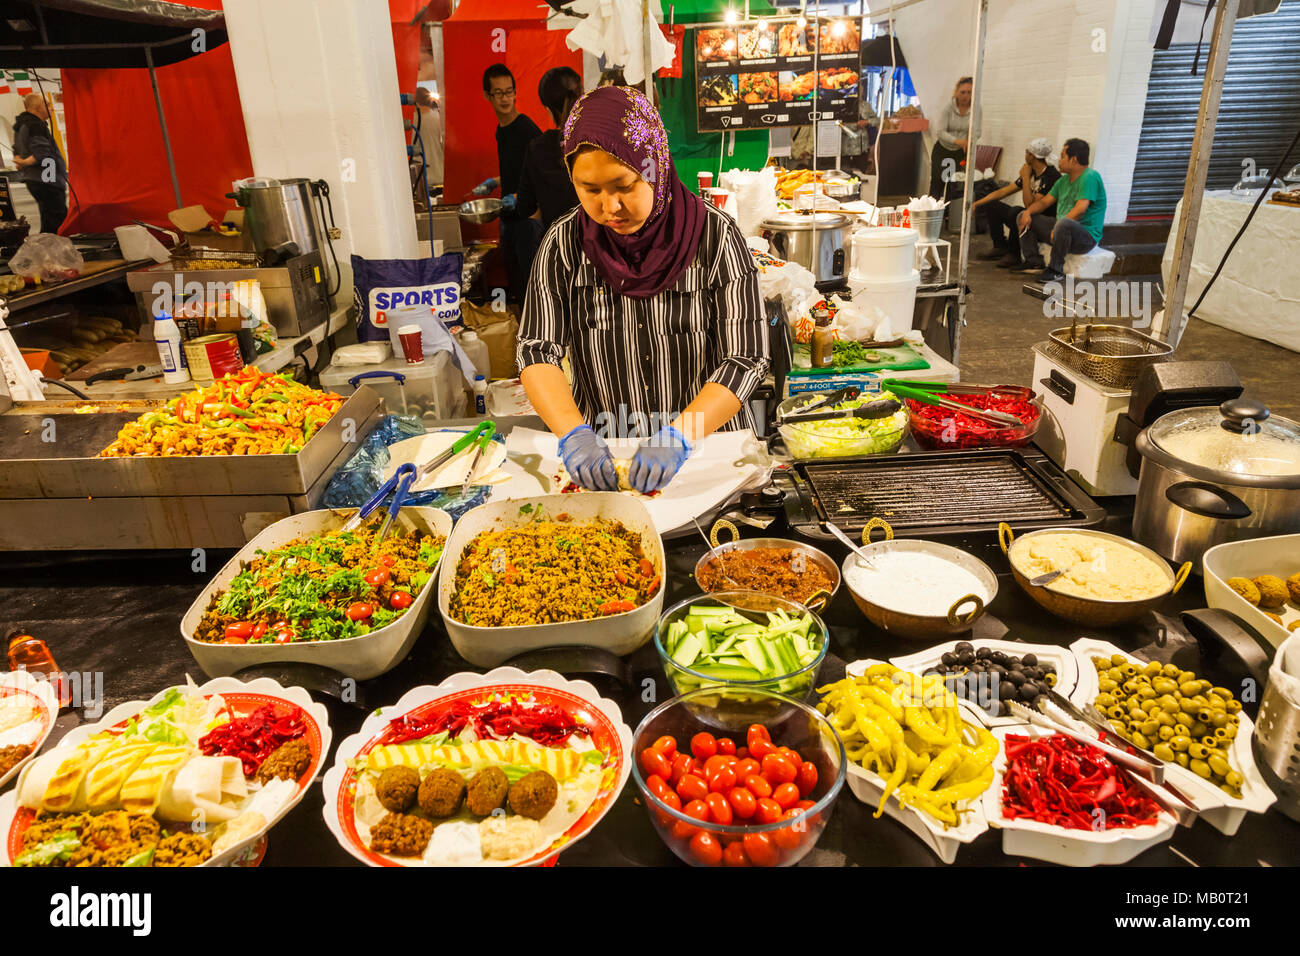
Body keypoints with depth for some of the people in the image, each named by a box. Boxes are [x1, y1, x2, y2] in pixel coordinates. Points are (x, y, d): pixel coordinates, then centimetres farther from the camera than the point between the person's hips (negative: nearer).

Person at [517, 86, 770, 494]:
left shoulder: (715, 236, -6)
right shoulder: (565, 243, 0)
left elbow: (745, 359, -9)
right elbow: (538, 351, -4)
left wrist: (678, 437, -23)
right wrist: (573, 433, -22)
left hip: (705, 446, -1)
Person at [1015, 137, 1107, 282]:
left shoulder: (1090, 177, -16)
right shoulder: (1064, 180, 13)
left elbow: (1080, 209, -26)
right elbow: (1045, 201, 14)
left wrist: (1057, 228, -26)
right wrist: (1028, 212, -6)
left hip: (1086, 236, -9)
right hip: (1062, 229, 9)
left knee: (1064, 223, -43)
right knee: (1023, 217, 7)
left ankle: (1056, 270, -28)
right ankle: (1034, 263, -2)